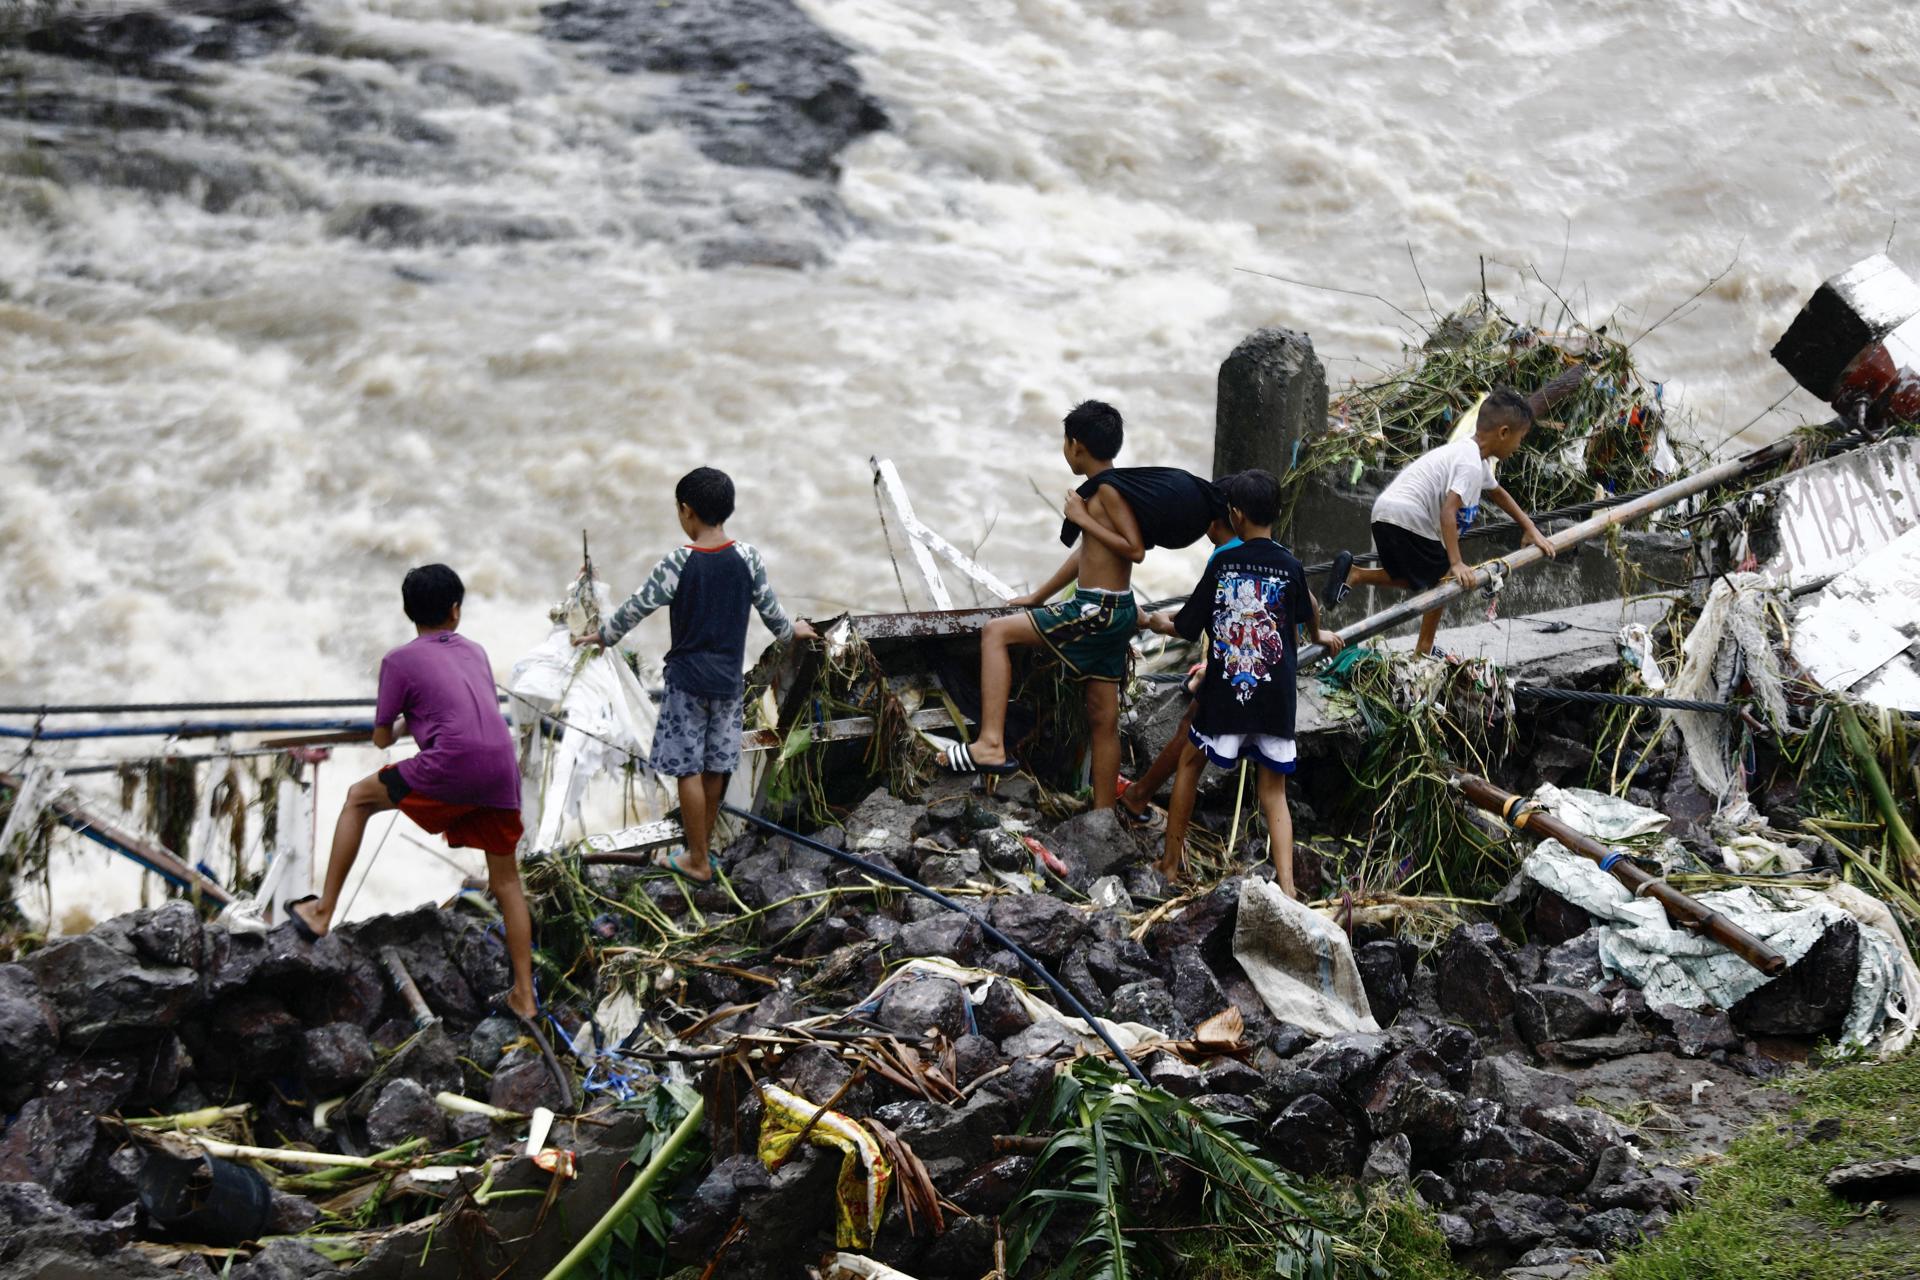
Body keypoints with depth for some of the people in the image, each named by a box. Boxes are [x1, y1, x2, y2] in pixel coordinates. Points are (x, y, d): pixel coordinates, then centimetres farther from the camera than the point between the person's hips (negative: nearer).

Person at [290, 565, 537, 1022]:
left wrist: (404, 725, 37)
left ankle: (323, 911, 14)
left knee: (359, 798, 16)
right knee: (506, 881, 17)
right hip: (502, 773, 5)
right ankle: (524, 996, 18)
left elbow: (382, 738, 15)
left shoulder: (400, 660, 10)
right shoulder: (475, 652, 24)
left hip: (452, 768, -5)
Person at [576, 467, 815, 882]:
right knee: (714, 766, 16)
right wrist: (791, 630, 27)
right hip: (729, 680, 5)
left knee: (688, 768, 3)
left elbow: (638, 607, -10)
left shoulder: (678, 561, -16)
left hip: (688, 679, -5)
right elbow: (769, 607, 6)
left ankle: (698, 861, 8)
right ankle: (702, 840, 30)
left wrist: (603, 636, 6)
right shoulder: (746, 558, -5)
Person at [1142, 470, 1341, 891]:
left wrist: (1156, 621, 25)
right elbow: (1308, 610, 17)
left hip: (1223, 695, -1)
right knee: (1274, 794, 8)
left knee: (1191, 762, 24)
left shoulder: (1222, 564, -5)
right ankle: (1286, 888, -9)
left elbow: (1185, 627, 2)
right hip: (1276, 704, 1)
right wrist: (1318, 635, 41)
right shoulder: (1290, 567, -2)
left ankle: (1171, 863, 27)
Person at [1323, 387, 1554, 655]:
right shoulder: (1471, 464, -15)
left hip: (1385, 512, 10)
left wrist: (1531, 530, 34)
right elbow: (1448, 511, -24)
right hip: (1407, 516, -10)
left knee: (1417, 580, 19)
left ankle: (1352, 574, 6)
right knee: (1442, 579, 2)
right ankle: (1424, 652, 7)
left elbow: (1497, 492, 34)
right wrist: (1456, 563, -27)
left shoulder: (1472, 453, 18)